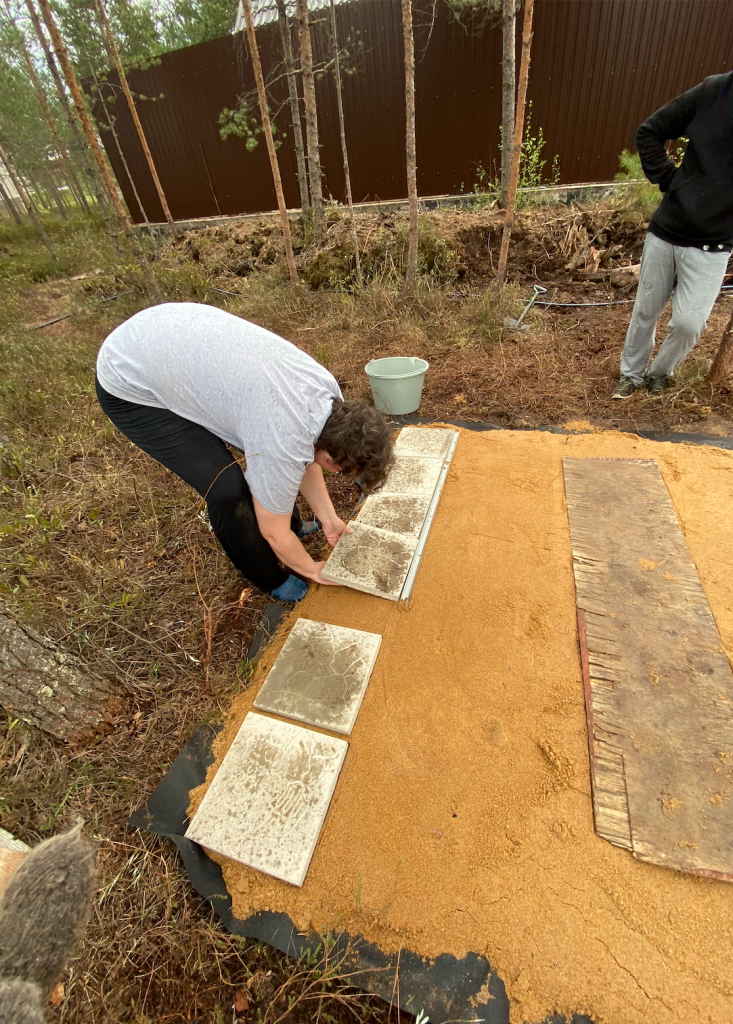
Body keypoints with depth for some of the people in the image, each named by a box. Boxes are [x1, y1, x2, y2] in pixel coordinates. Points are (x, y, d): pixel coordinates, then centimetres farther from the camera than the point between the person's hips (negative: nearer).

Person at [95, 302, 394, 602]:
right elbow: (274, 533, -17)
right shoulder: (284, 443, -33)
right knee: (226, 486, -17)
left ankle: (293, 525, 32)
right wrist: (311, 569, 1)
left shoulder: (327, 389, -11)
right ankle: (270, 579, 9)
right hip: (130, 384, -7)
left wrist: (329, 519, 11)